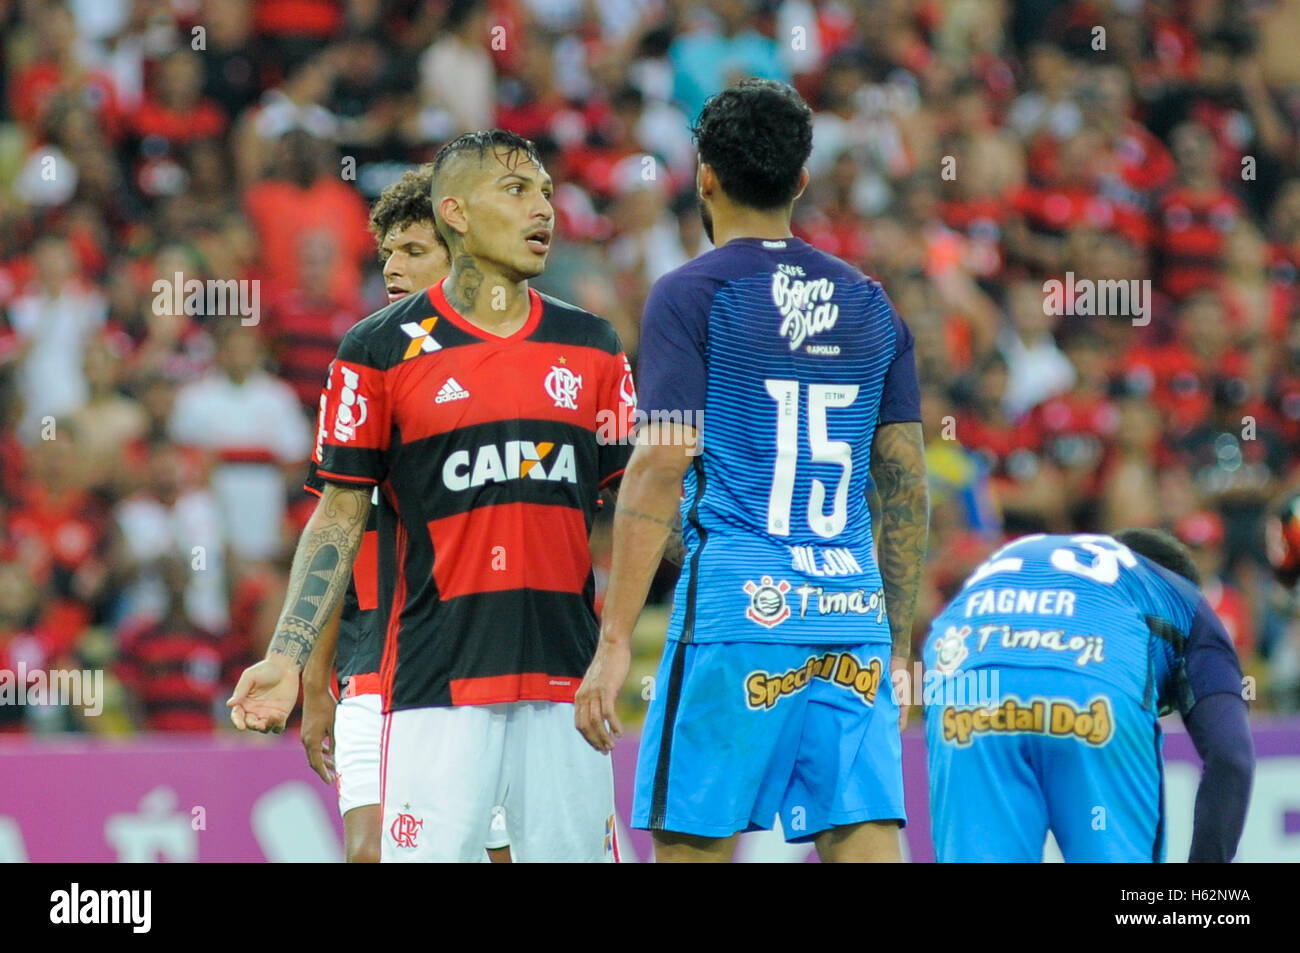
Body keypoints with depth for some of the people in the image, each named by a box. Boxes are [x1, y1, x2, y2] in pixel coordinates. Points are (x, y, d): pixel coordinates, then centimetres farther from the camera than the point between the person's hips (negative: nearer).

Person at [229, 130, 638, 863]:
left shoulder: (591, 347, 12)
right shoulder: (382, 350, 2)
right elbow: (340, 518, 3)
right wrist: (287, 659, -6)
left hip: (567, 682, 3)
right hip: (437, 685, -3)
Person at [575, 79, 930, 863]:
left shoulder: (691, 296, -2)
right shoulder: (869, 305, 14)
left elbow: (660, 473, -9)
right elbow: (908, 490, 14)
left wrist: (615, 642, -9)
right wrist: (897, 650, 21)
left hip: (737, 610, -5)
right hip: (855, 620, 5)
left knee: (692, 842, 0)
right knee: (863, 840, 1)